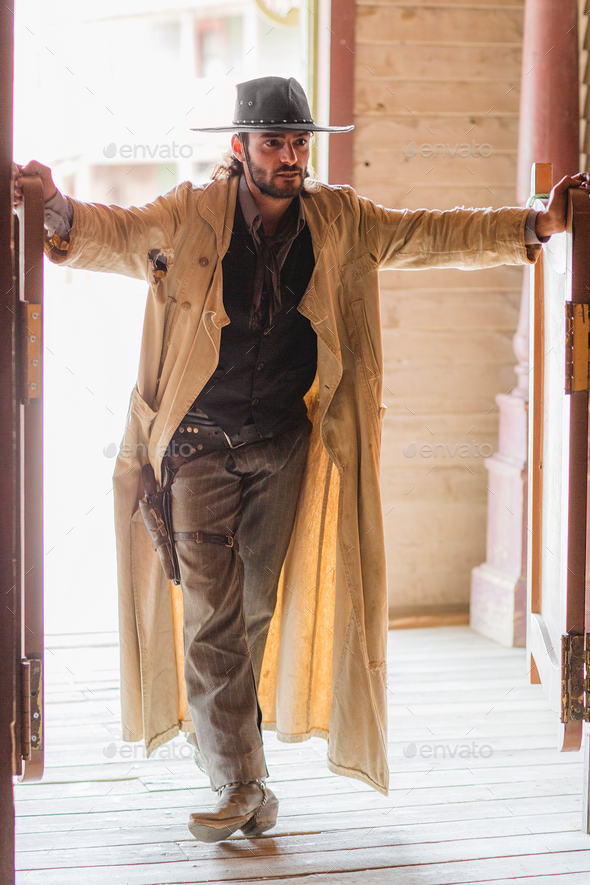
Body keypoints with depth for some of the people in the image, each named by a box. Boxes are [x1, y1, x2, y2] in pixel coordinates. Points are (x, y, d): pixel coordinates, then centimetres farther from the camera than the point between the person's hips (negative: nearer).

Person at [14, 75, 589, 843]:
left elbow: (432, 236, 0)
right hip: (203, 441, -2)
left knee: (257, 606, 8)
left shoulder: (339, 223, 1)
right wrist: (59, 211, -42)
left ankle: (229, 730, 29)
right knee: (213, 611, -8)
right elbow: (117, 234, -20)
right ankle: (242, 786, -5)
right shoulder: (190, 218, -8)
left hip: (285, 442, 3)